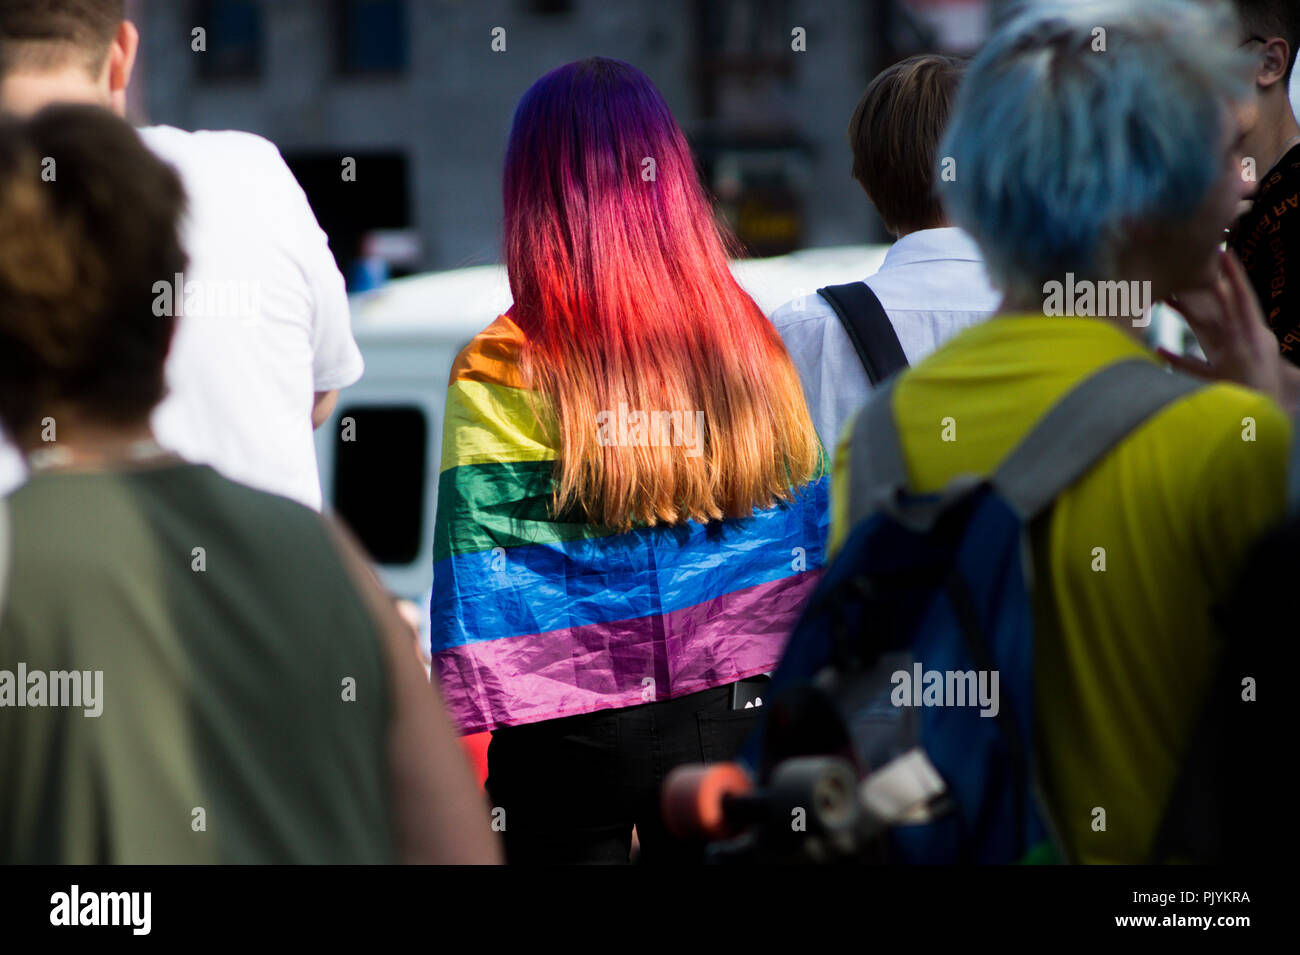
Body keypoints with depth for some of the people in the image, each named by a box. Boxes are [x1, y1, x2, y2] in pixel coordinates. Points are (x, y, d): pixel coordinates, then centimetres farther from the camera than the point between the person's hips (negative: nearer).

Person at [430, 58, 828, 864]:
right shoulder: (752, 344, 2)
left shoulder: (501, 375, -11)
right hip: (736, 726, 4)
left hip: (578, 737, -3)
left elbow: (477, 592, -11)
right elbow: (807, 549, 7)